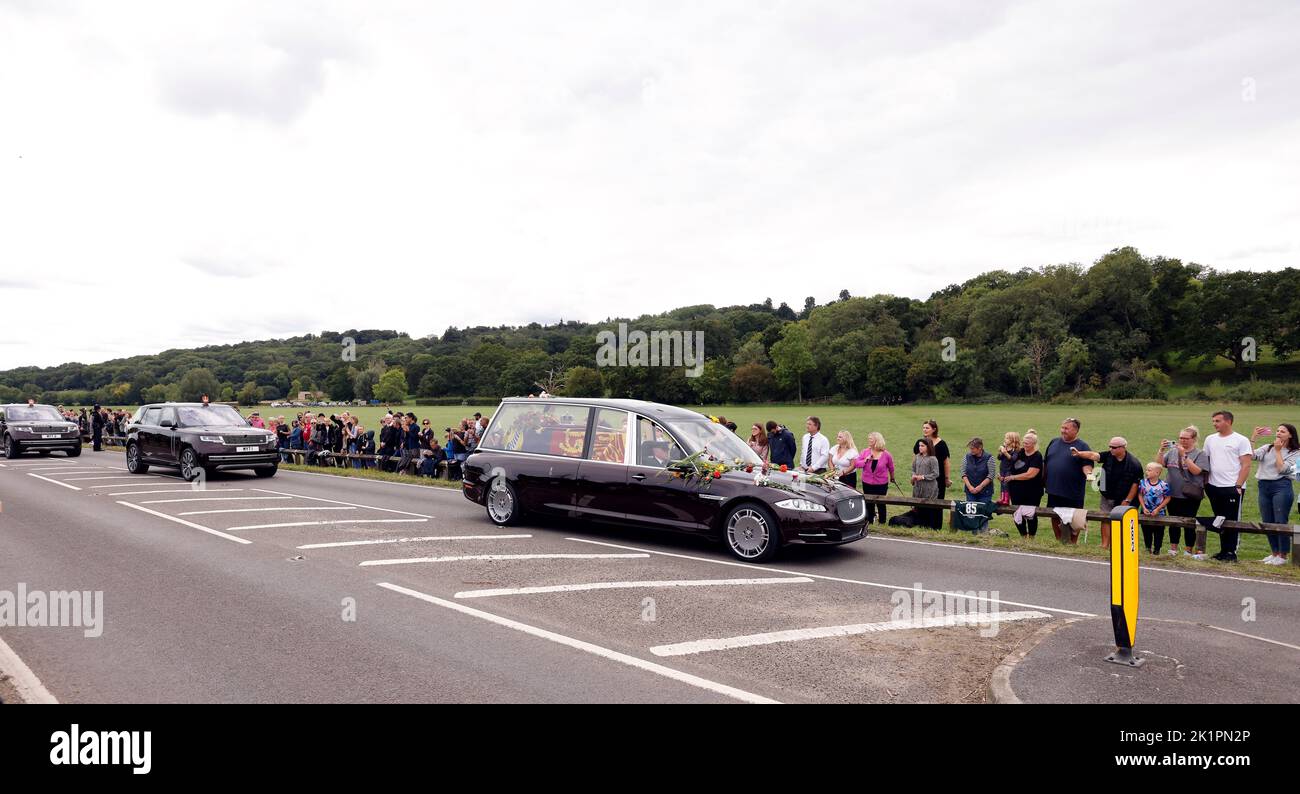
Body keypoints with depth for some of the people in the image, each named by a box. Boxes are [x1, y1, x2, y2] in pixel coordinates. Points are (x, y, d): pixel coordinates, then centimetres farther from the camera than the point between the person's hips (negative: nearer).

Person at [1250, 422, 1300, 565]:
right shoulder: (1267, 448, 13)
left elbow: (1282, 469, -11)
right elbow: (1251, 455, -5)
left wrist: (1278, 451, -6)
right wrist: (1253, 437, -7)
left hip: (1281, 487, -5)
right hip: (1264, 487, 5)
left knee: (1280, 522, -5)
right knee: (1267, 523, 10)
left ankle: (1282, 556, 4)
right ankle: (1274, 553, 22)